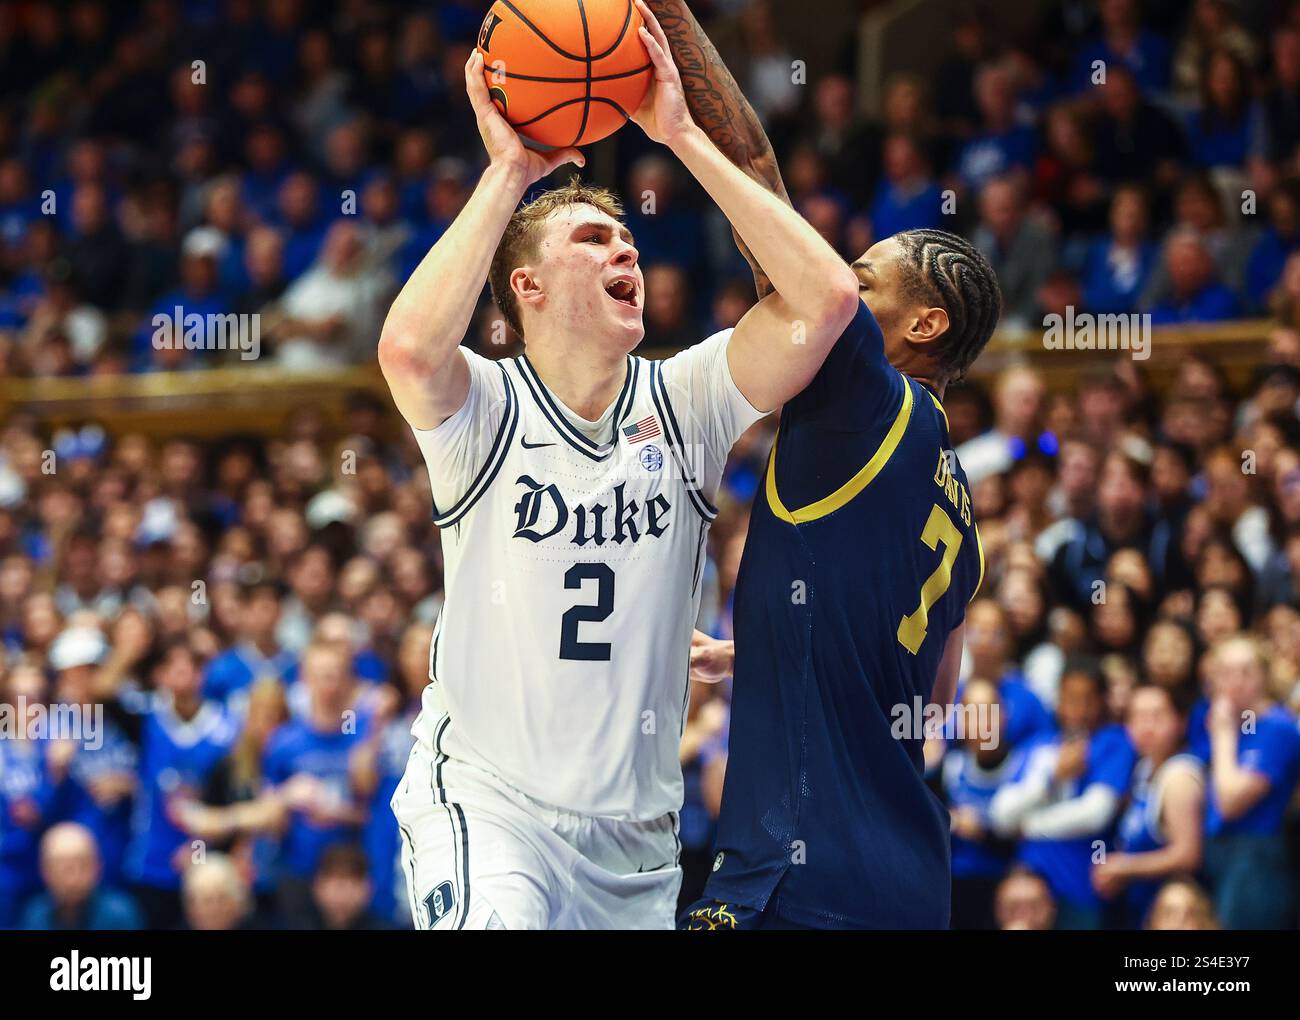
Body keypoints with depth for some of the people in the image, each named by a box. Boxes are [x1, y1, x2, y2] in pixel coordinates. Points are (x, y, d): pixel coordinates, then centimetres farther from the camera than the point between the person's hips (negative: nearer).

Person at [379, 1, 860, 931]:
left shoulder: (683, 402, 2)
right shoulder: (485, 410, -7)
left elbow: (826, 298, -12)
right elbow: (410, 350, -31)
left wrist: (683, 135, -11)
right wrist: (509, 172, -21)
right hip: (489, 807, -4)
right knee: (498, 923, -31)